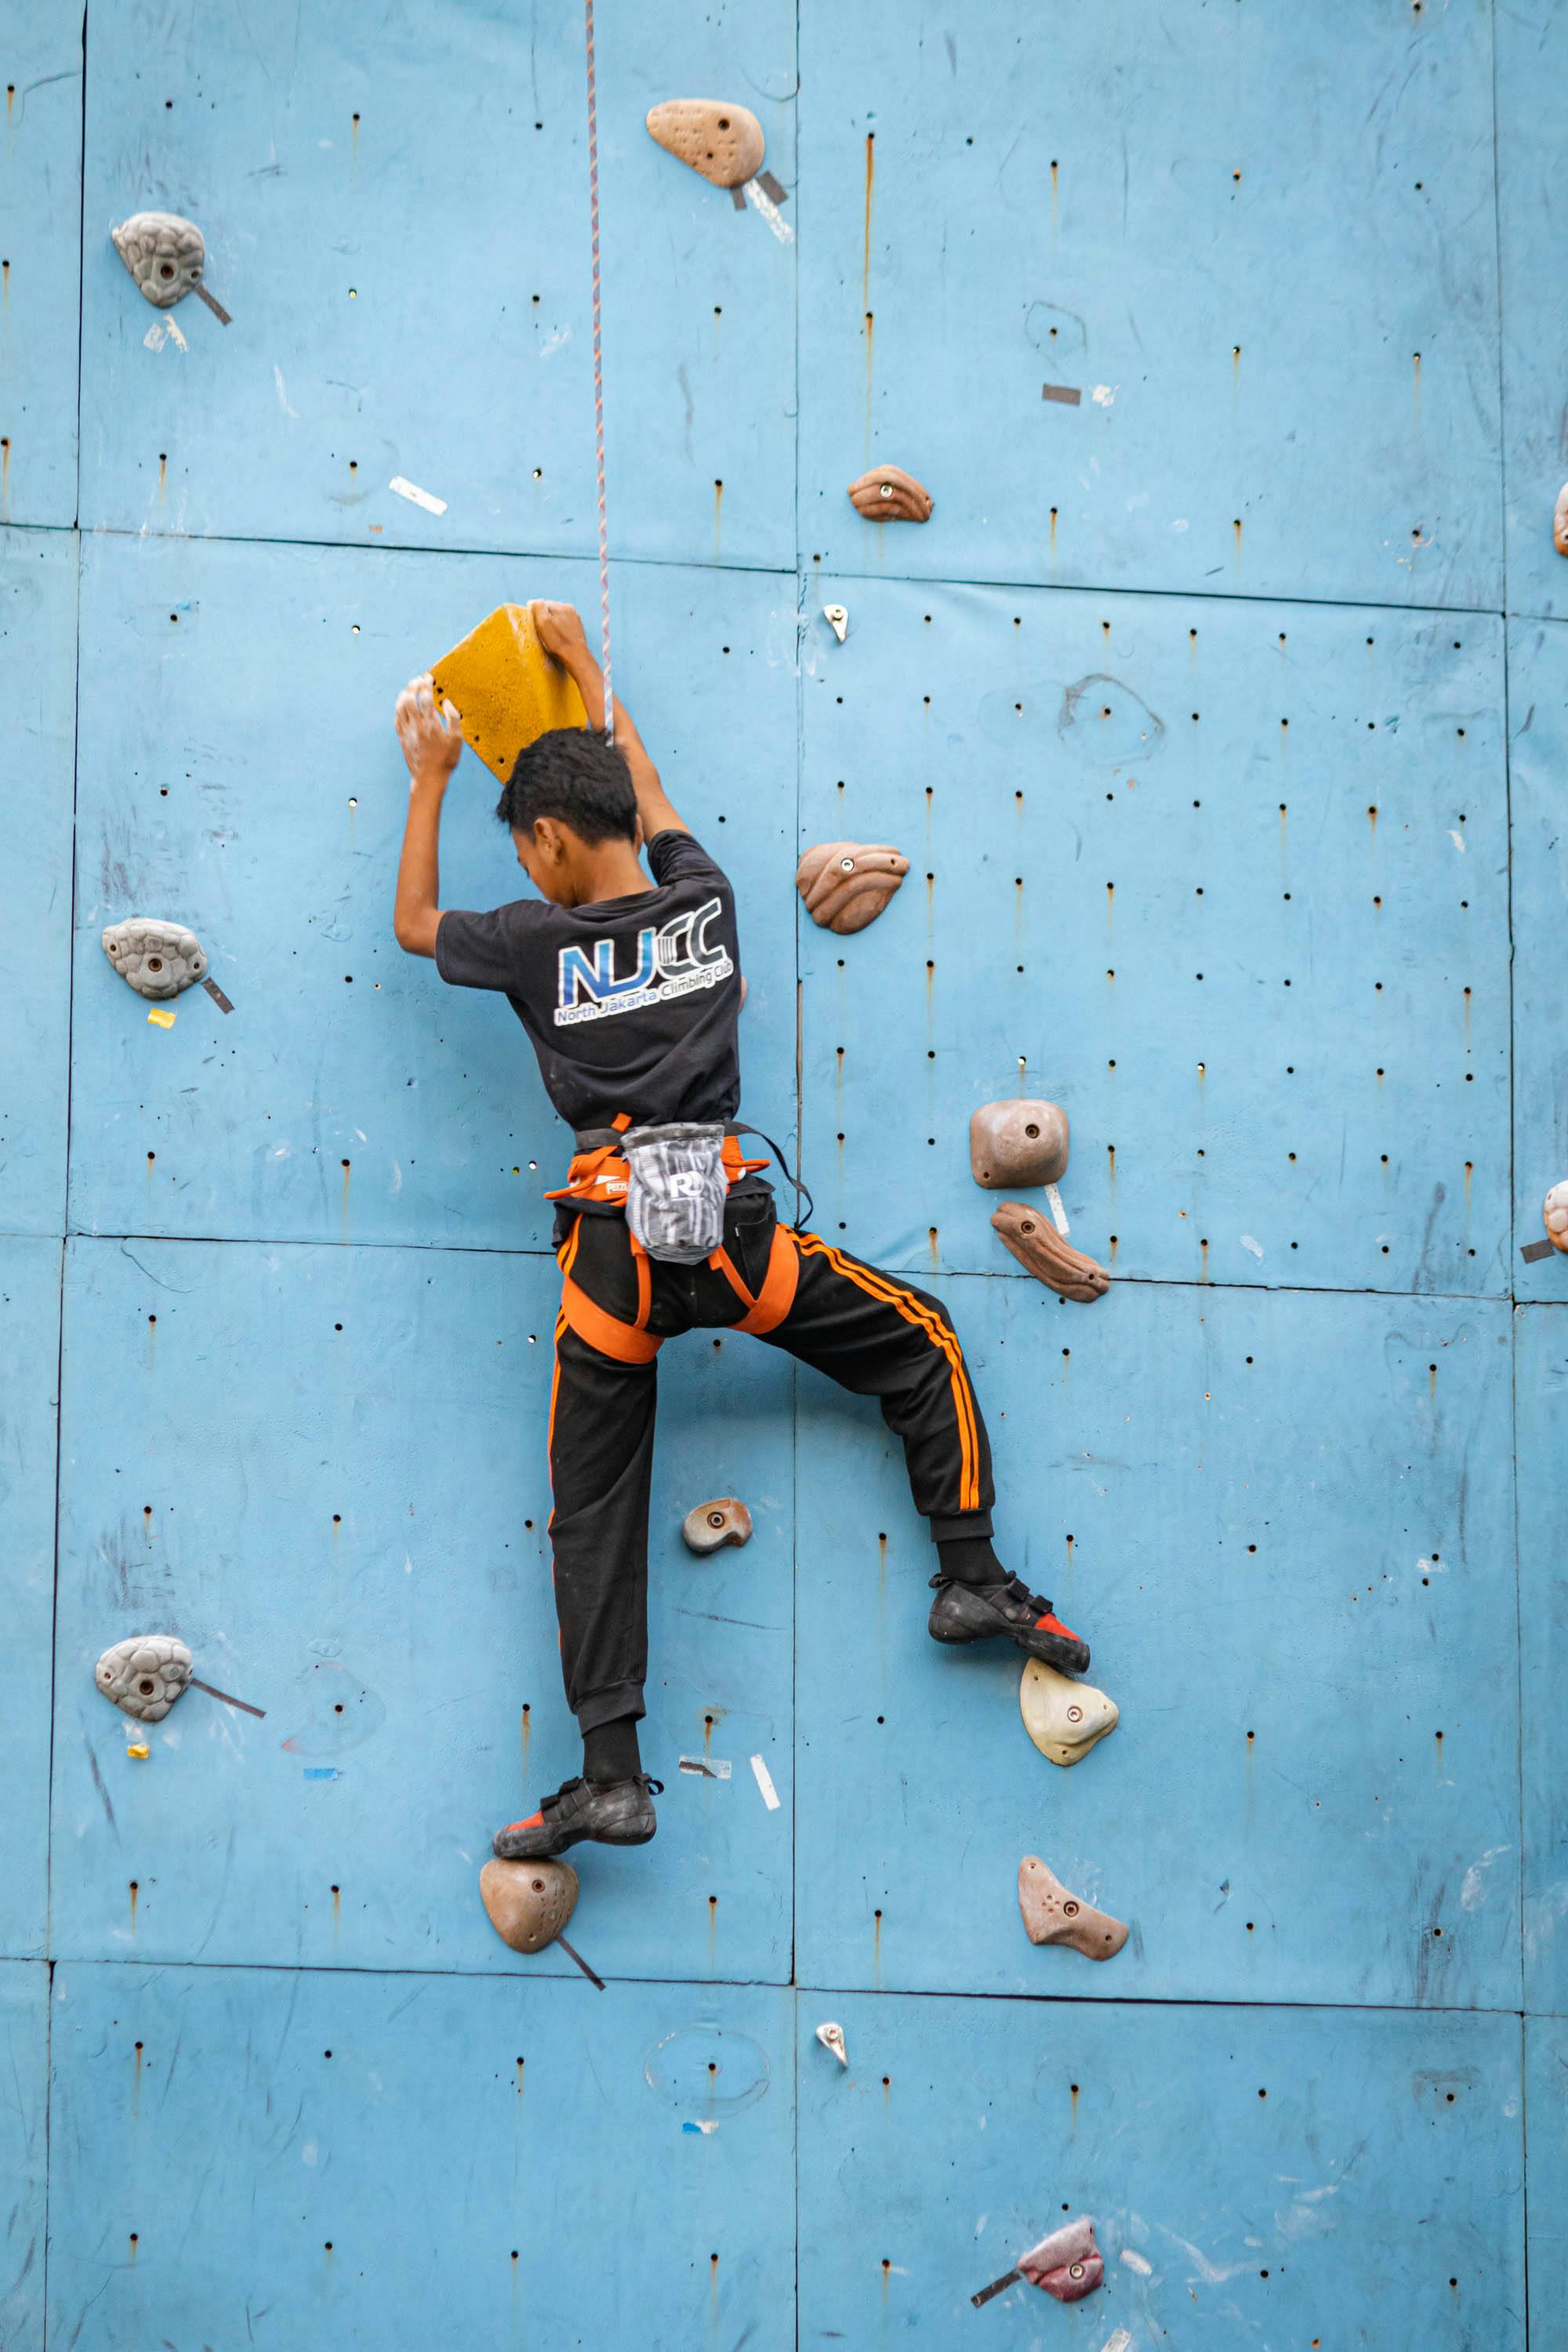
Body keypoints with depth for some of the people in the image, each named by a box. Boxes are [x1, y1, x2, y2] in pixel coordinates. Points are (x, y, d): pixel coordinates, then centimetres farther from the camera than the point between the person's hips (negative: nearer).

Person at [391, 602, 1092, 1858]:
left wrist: (431, 779, 28)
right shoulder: (705, 903, 6)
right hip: (733, 1228, 1)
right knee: (924, 1344, 21)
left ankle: (612, 1774, 0)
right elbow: (645, 792, 27)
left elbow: (415, 924, 20)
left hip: (613, 1249, -1)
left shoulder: (539, 942, 0)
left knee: (594, 1508, 6)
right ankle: (973, 1577, 10)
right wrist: (583, 669, 38)